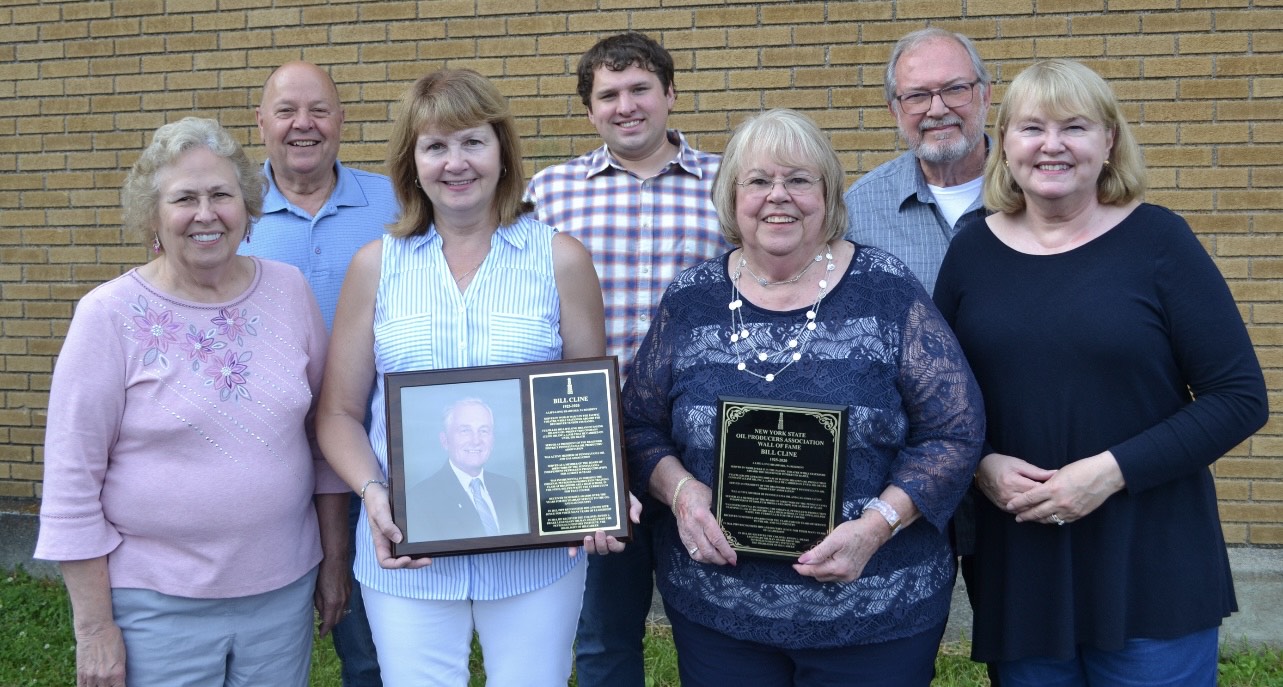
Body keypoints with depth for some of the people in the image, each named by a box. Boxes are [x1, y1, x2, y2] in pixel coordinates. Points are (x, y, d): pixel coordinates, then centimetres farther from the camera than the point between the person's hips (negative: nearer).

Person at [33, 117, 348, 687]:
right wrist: (94, 627, -8)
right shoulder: (109, 314, -10)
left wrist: (334, 559, 9)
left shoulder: (290, 291, -1)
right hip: (157, 604, -3)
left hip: (284, 591, 3)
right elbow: (71, 484, -8)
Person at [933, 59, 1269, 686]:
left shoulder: (1157, 240, -6)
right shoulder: (971, 251, 2)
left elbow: (1240, 398, -8)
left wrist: (1113, 470, -17)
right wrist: (981, 464, -11)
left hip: (1149, 571, -2)